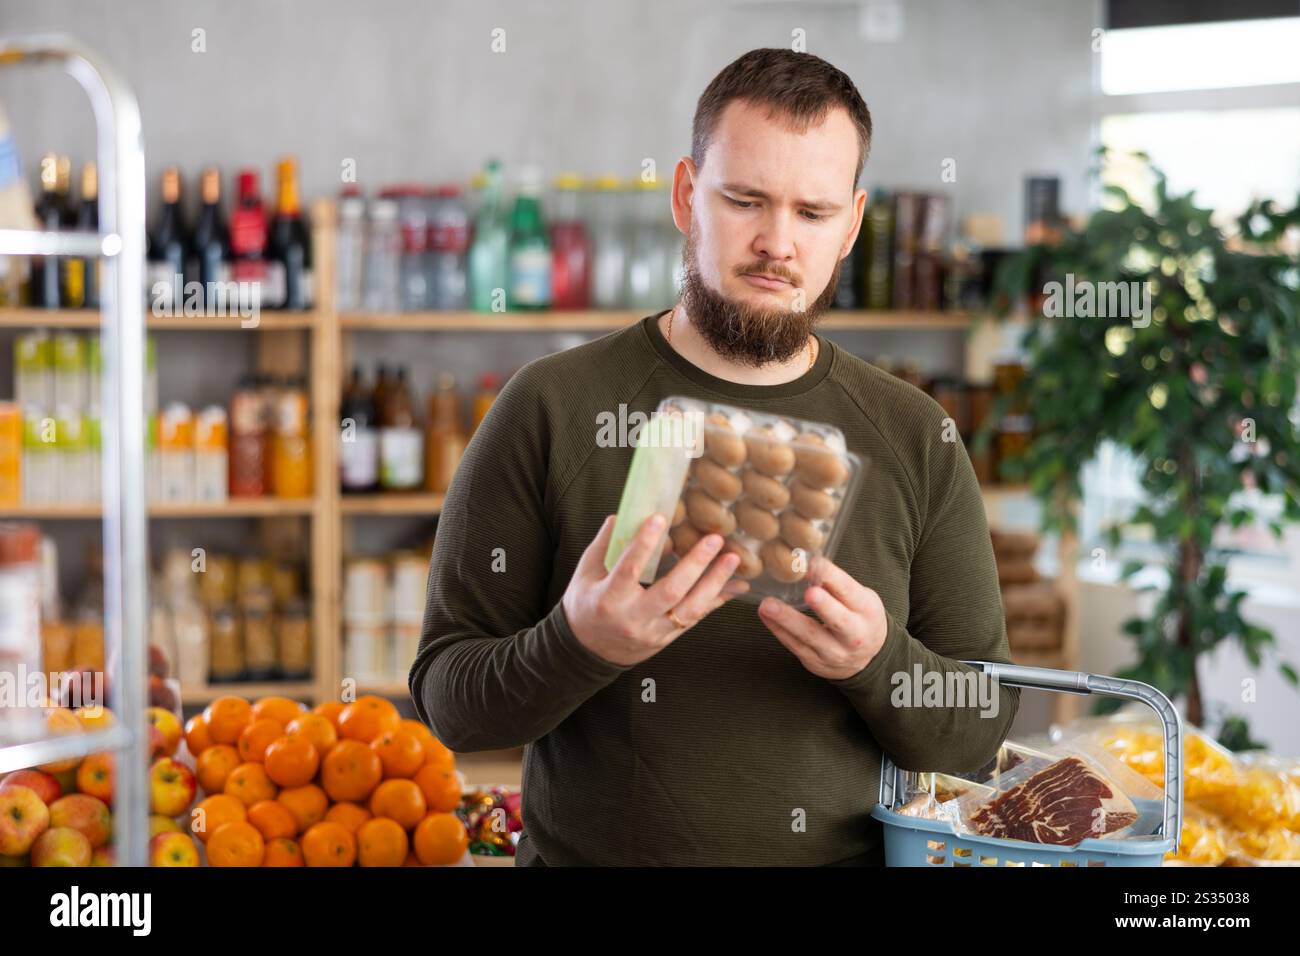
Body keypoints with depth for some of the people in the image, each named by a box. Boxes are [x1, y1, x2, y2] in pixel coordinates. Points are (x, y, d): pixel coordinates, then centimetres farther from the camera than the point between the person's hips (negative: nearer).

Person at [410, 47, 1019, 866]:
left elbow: (980, 730, 5)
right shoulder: (552, 409, -2)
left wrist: (878, 662, -14)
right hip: (590, 852, -1)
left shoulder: (915, 437, 4)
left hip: (849, 852, 2)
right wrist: (580, 644, -20)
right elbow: (449, 704, -2)